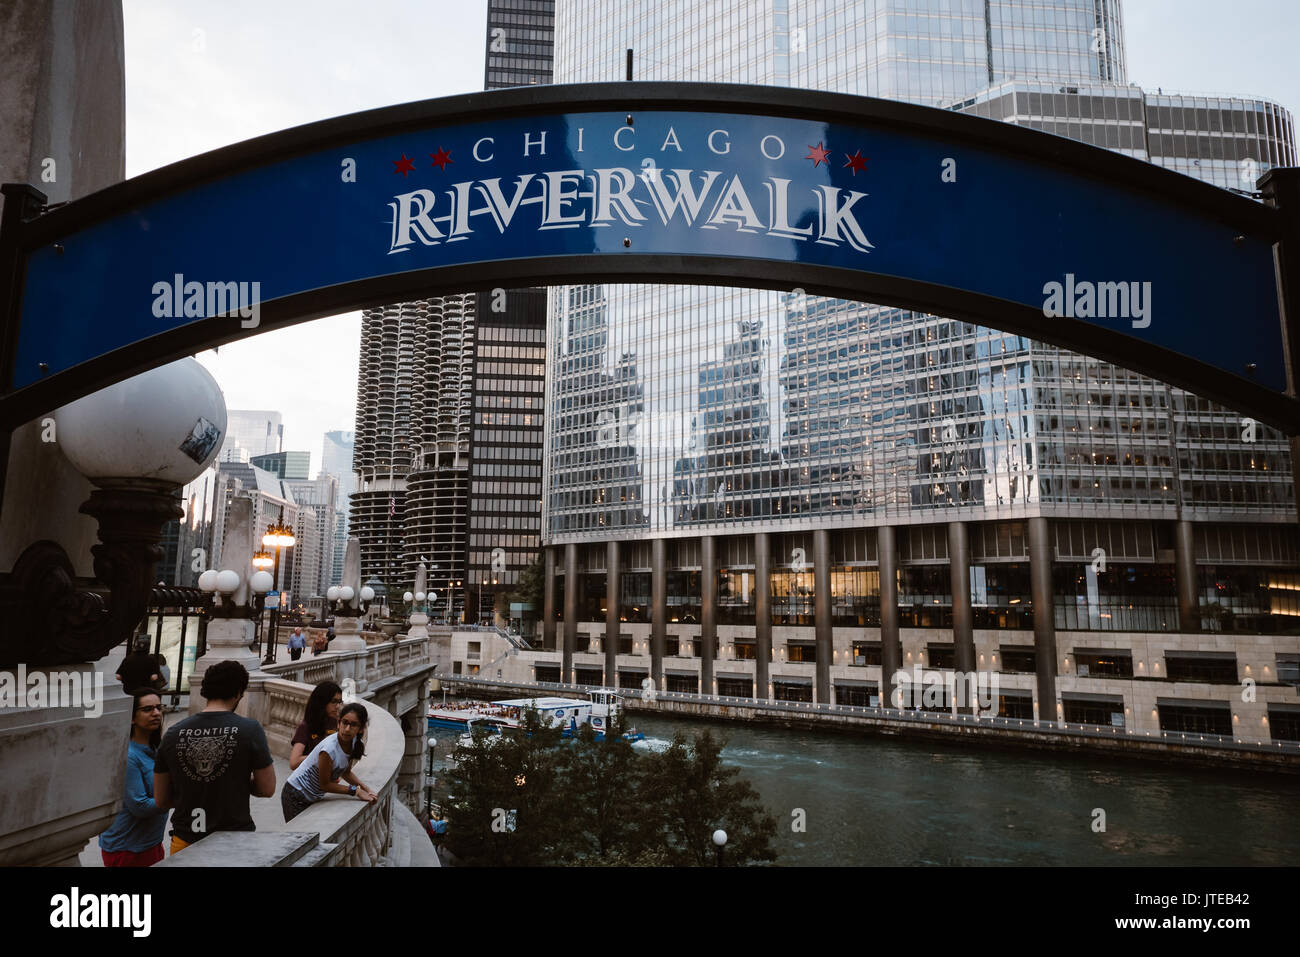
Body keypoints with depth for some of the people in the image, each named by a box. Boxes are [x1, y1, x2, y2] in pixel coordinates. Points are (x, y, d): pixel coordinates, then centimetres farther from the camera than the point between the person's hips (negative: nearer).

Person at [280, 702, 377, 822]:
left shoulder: (356, 744, -11)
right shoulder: (329, 749, -33)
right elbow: (325, 785, -20)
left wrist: (364, 788, -6)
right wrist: (355, 790, -17)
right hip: (296, 797, -7)